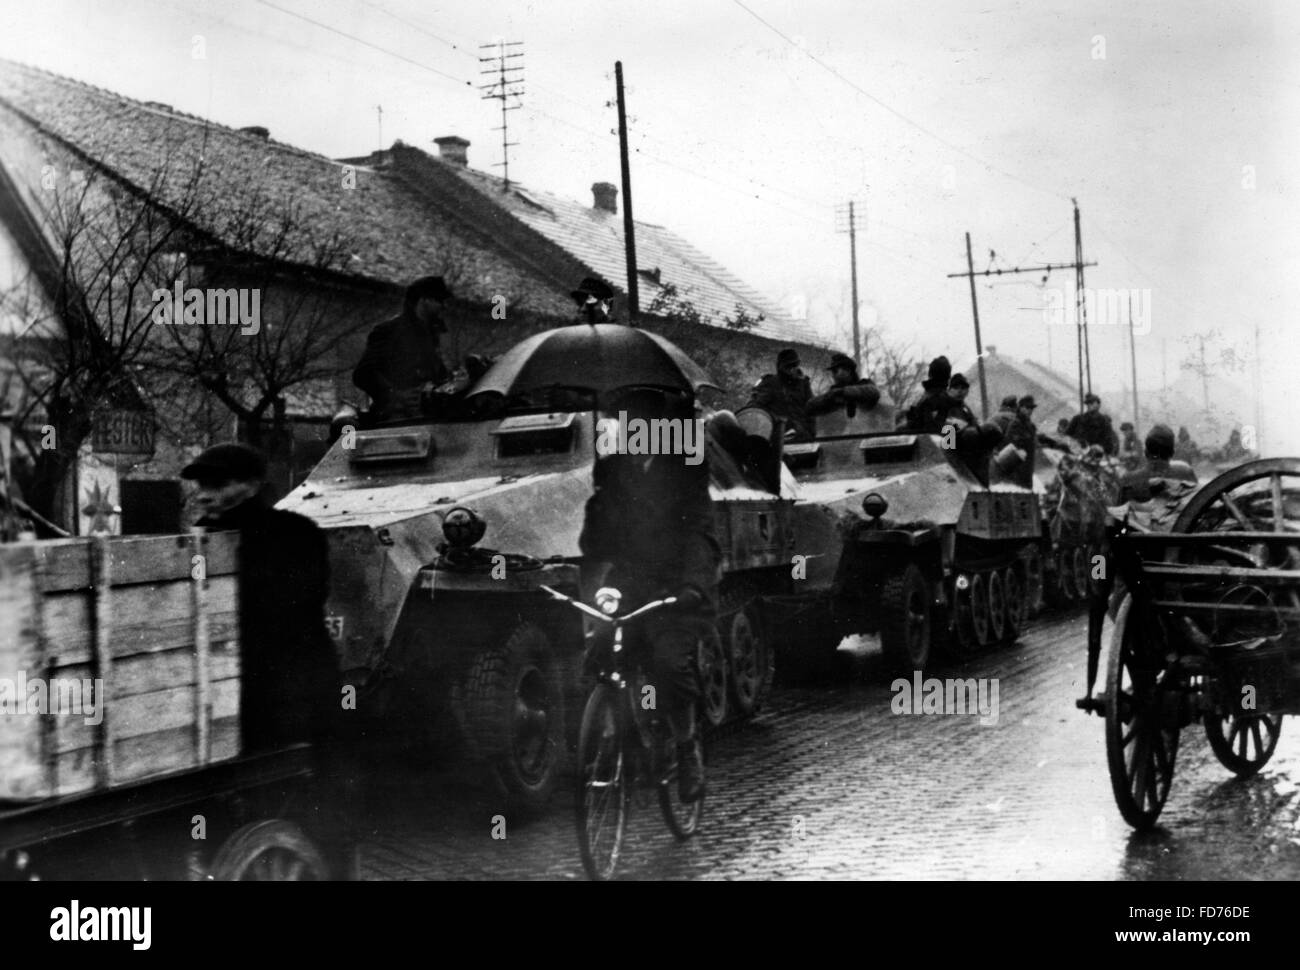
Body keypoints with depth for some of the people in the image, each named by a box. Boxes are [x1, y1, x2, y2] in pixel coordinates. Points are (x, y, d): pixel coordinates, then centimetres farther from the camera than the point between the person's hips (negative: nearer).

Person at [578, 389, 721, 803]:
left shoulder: (684, 468, -4)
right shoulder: (610, 469, 8)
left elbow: (696, 528, -15)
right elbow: (596, 524, 4)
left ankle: (687, 747, -1)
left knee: (670, 658, -23)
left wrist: (691, 581, -31)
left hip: (677, 581, -4)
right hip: (630, 574, 4)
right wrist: (596, 566, -15)